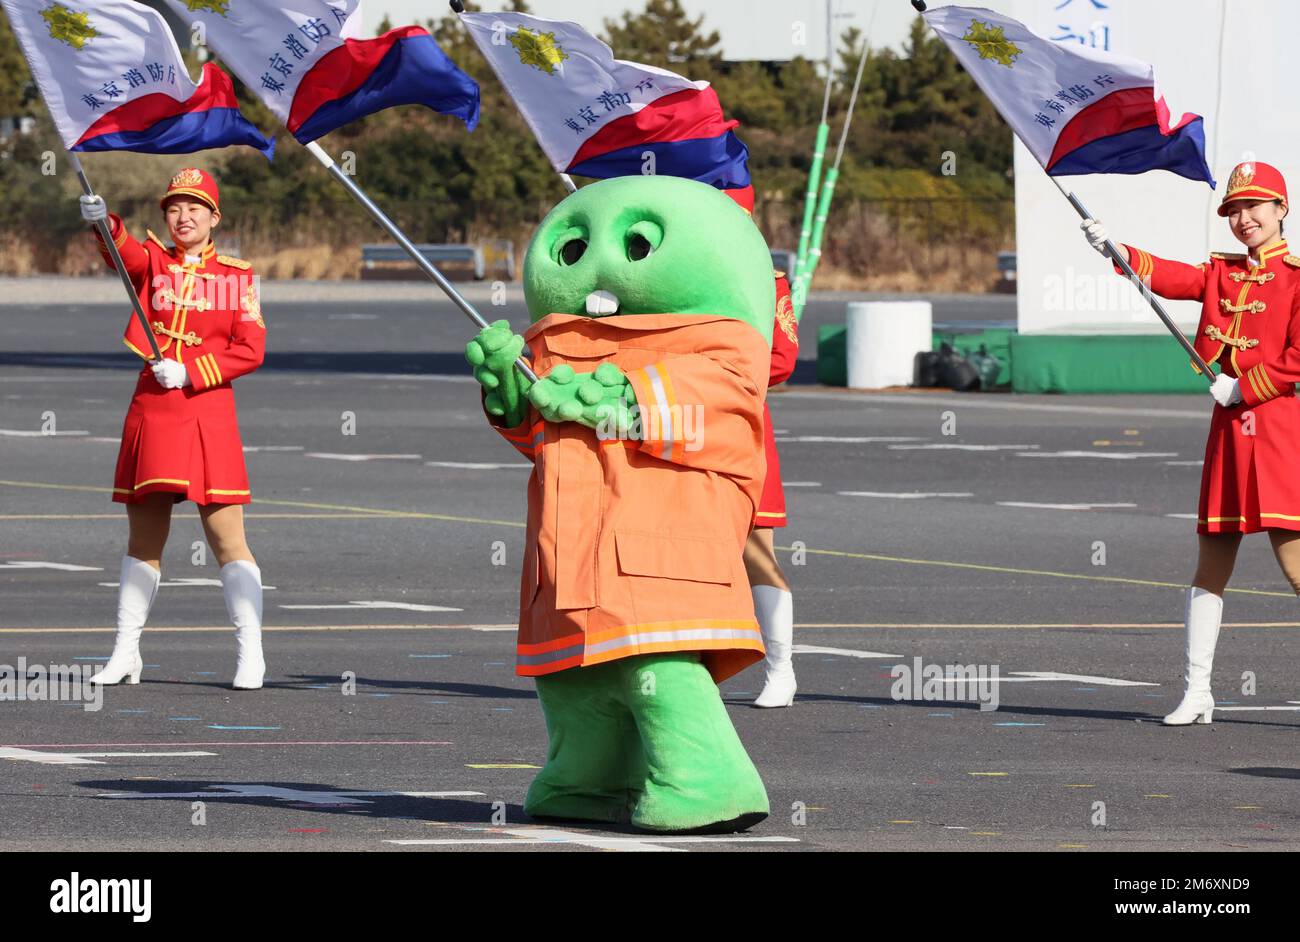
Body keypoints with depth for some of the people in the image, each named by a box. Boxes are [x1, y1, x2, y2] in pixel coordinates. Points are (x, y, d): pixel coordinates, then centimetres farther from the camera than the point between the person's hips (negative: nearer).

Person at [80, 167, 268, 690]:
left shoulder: (238, 276, 3)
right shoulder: (152, 262, 7)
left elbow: (251, 350, -3)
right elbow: (125, 254, -17)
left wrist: (189, 373, -13)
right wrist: (103, 223, -38)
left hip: (209, 415, -2)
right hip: (151, 412, 2)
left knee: (227, 538, -5)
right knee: (143, 538, 10)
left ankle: (251, 654, -3)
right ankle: (126, 654, 17)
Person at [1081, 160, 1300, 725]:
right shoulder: (1221, 274, 16)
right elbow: (1167, 277, 1)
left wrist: (1241, 387, -12)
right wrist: (1114, 250, -14)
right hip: (1229, 426, 6)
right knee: (1211, 566, 7)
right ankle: (1196, 692, 11)